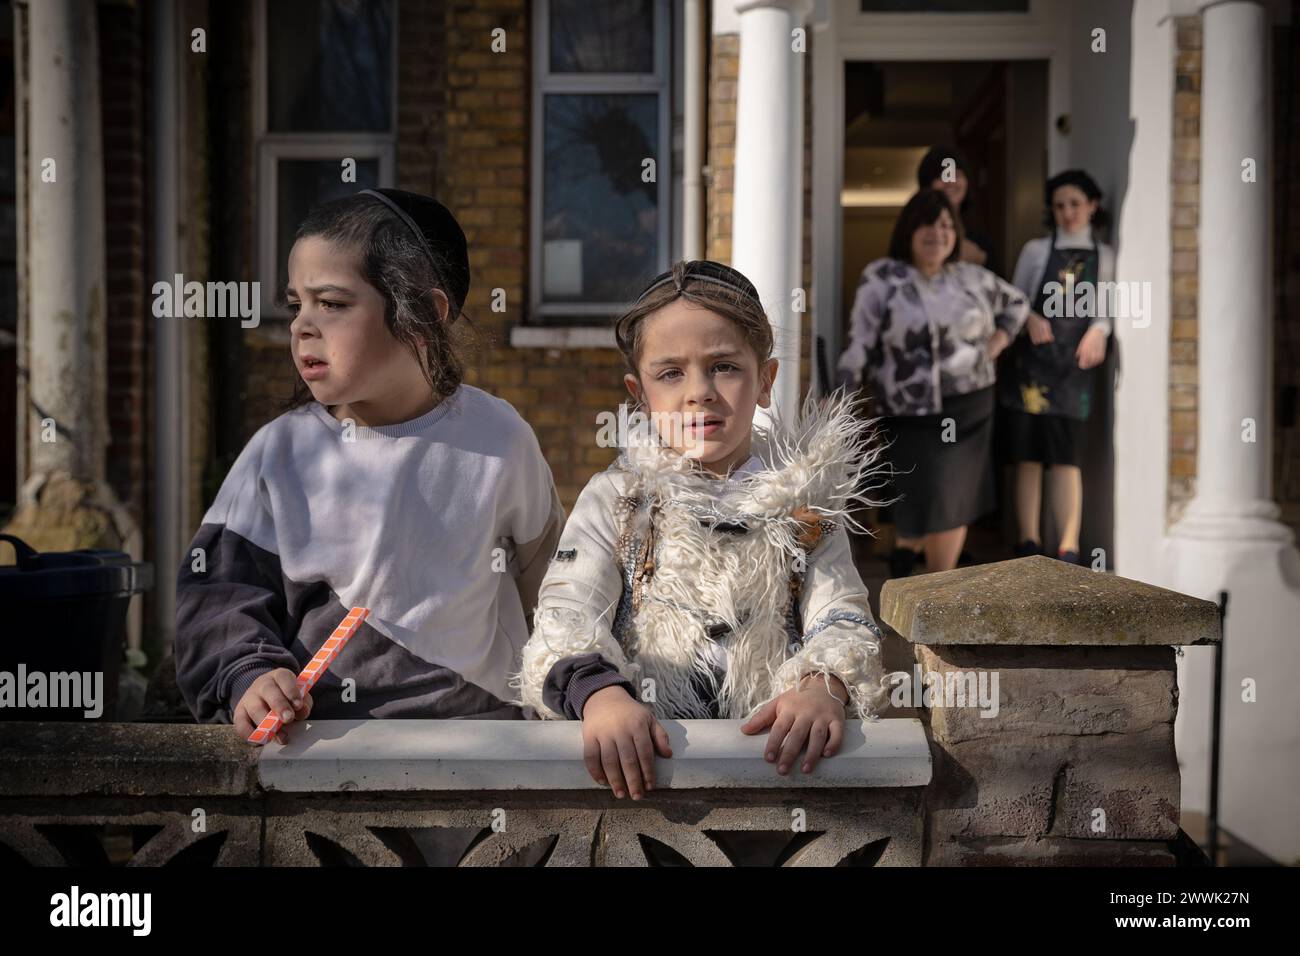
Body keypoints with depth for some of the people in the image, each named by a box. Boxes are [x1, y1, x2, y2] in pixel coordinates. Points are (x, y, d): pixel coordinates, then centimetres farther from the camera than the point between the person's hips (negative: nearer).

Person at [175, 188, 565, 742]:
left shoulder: (496, 438, 0)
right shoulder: (278, 452, 2)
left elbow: (537, 576, 15)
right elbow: (220, 595, 0)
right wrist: (250, 677, -19)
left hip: (468, 716, 0)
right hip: (308, 729, 1)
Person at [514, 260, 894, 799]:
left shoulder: (803, 500, 10)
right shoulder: (614, 500, 8)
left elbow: (841, 618, 0)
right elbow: (565, 618, -5)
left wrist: (823, 687, -24)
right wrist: (600, 694, -28)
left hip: (774, 747, 1)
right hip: (642, 754, -1)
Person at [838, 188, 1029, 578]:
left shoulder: (972, 277, 7)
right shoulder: (881, 278, -5)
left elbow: (1017, 302, 25)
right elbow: (859, 342, -9)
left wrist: (997, 342, 11)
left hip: (970, 406, 5)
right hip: (913, 411, -5)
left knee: (957, 496, 7)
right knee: (931, 497, -7)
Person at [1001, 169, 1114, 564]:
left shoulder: (1104, 256, 11)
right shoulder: (1036, 250, 9)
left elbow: (1103, 308, 10)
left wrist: (1099, 330, -11)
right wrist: (1029, 319, -11)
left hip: (1073, 364, 0)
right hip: (1031, 359, 0)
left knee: (1067, 457, -5)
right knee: (1028, 456, 0)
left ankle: (1068, 550, -6)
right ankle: (1028, 544, 5)